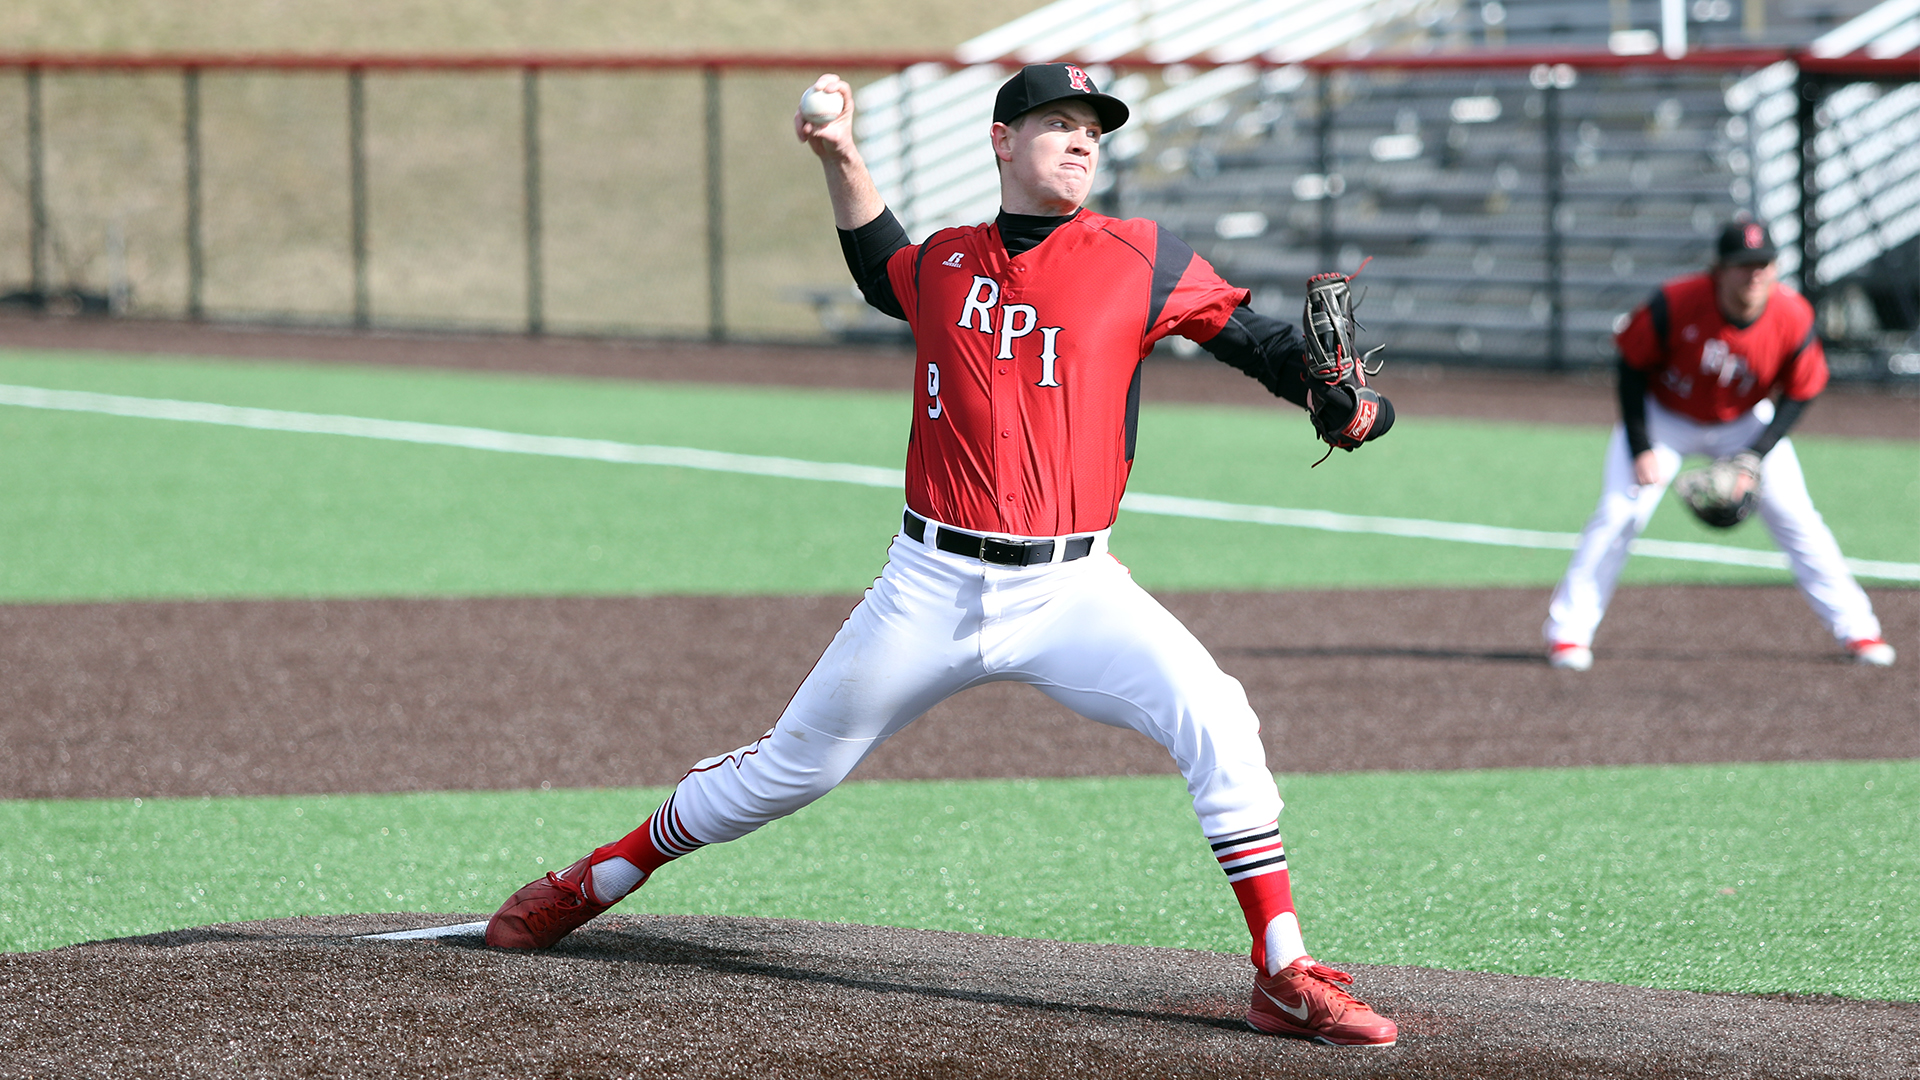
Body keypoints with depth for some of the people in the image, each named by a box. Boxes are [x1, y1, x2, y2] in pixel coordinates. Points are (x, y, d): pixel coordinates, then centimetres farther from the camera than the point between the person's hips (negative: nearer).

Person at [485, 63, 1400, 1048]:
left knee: (1214, 718, -24)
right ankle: (593, 884, 33)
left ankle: (1284, 977, -20)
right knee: (791, 767, 11)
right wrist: (839, 159, 20)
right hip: (933, 587, 2)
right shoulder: (944, 265, 9)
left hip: (1071, 589, -1)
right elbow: (879, 266, 31)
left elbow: (1254, 339, 1)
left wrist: (1334, 399, -17)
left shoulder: (1138, 262, 1)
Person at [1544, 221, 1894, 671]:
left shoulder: (1793, 318, -26)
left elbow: (1799, 394, -11)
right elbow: (1632, 366, -18)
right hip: (1665, 418, -2)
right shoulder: (1675, 305, -33)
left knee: (1796, 518, -5)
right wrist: (1641, 448, -22)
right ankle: (1568, 631, -4)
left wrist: (1757, 456, -20)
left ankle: (1855, 628, 6)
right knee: (1619, 514, -14)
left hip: (1745, 422, 2)